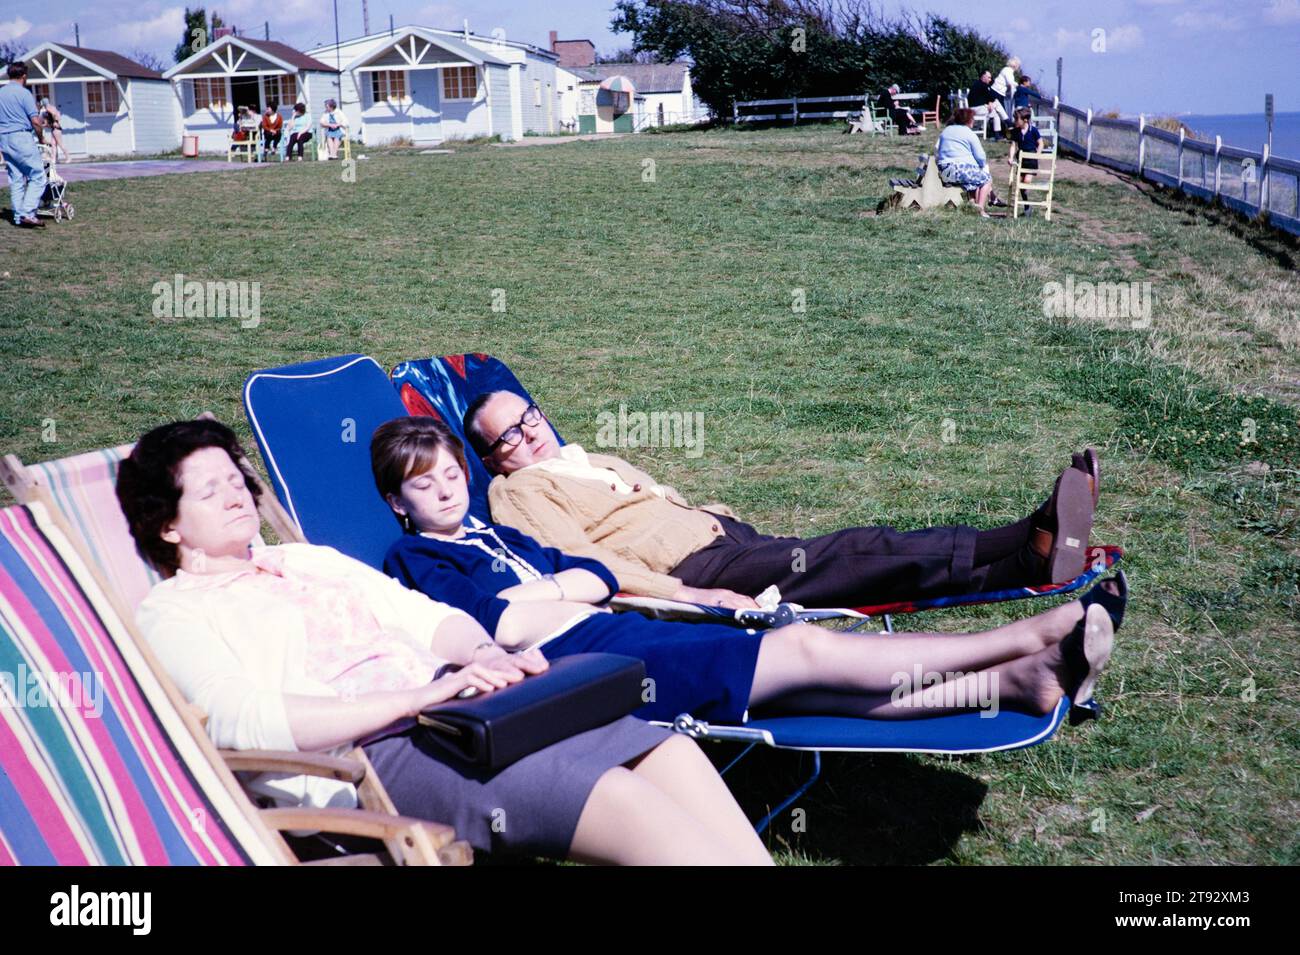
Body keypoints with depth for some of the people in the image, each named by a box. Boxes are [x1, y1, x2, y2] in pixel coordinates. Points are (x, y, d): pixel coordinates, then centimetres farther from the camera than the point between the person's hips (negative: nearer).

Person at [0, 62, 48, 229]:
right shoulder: (24, 93, -9)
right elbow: (35, 122, -12)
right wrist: (41, 138, 4)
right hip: (22, 138, -7)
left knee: (16, 180, 10)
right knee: (37, 177, -4)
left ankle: (18, 217, 10)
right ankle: (28, 214, -14)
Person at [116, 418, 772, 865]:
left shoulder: (309, 559, 28)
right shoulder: (171, 614, 7)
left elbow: (429, 617, 22)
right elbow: (242, 721, -12)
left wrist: (484, 655, -4)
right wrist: (418, 697, -18)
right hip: (377, 754, -7)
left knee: (671, 754, -13)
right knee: (627, 801, -27)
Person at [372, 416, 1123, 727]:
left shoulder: (493, 534, 29)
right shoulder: (415, 561, 6)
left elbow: (599, 576, 19)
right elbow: (501, 626, -11)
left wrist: (548, 587, 0)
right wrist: (571, 596, 0)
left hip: (622, 636, 8)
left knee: (812, 686, -9)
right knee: (804, 650, -16)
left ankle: (1018, 680, -20)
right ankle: (1029, 642, -16)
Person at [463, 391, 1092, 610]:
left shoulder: (592, 461, 30)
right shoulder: (516, 491, 4)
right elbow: (583, 562, -12)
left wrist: (723, 520, 15)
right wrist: (688, 597, -23)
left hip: (720, 534, 9)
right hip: (687, 571, -8)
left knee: (869, 546, -13)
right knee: (844, 558, -25)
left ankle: (1033, 546, -28)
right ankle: (1032, 555, -36)